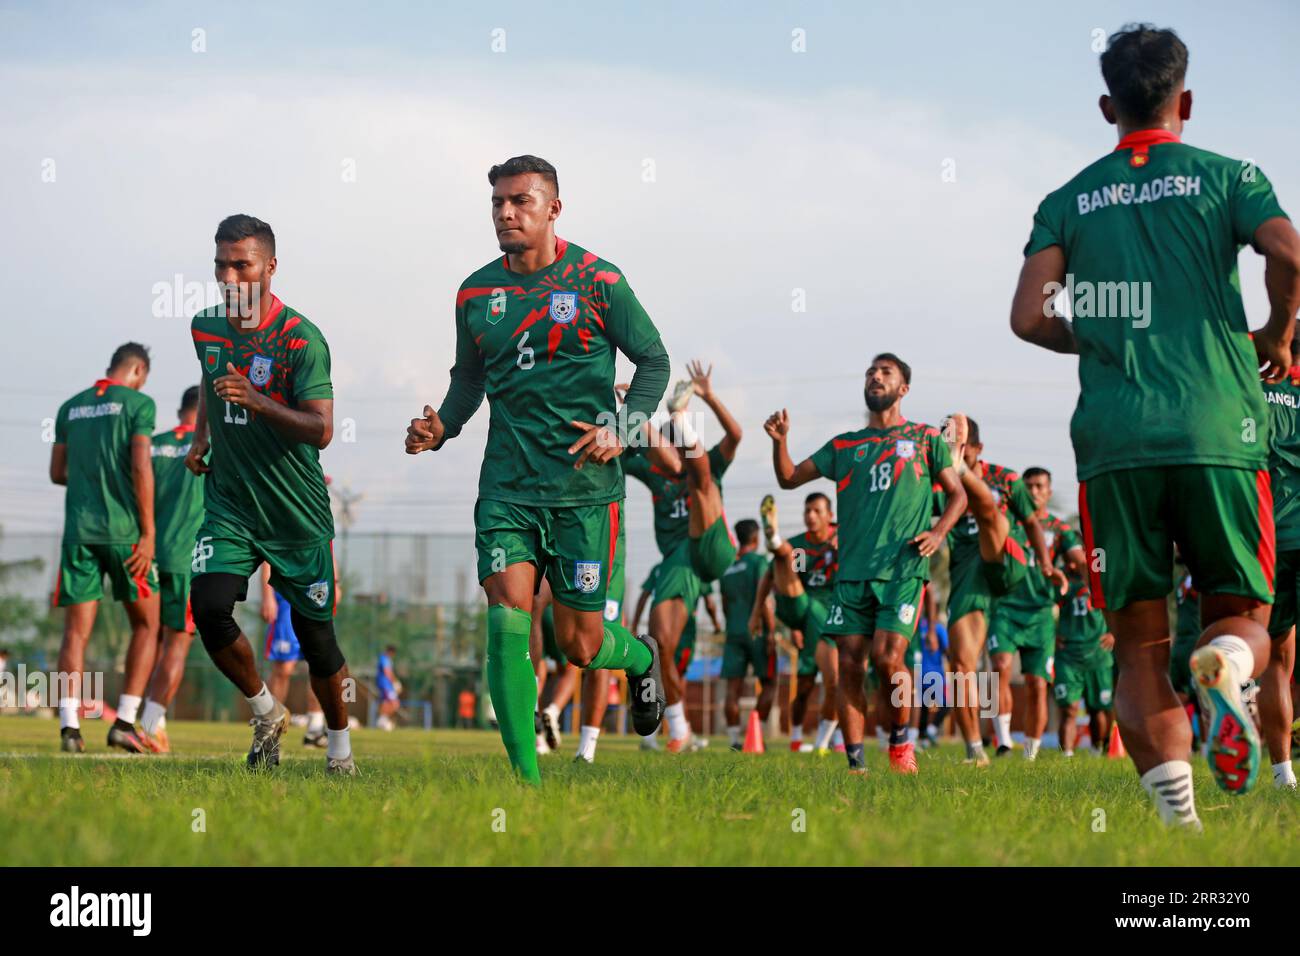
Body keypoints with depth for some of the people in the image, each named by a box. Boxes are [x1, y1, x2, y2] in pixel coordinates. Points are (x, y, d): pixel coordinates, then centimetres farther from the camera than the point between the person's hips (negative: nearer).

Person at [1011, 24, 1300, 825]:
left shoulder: (1069, 201, 12)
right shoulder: (1226, 176, 7)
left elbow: (1029, 318, 1)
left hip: (1114, 440, 1)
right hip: (1217, 429, -1)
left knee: (1141, 642, 8)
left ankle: (1176, 809, -11)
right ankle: (1226, 662, -27)